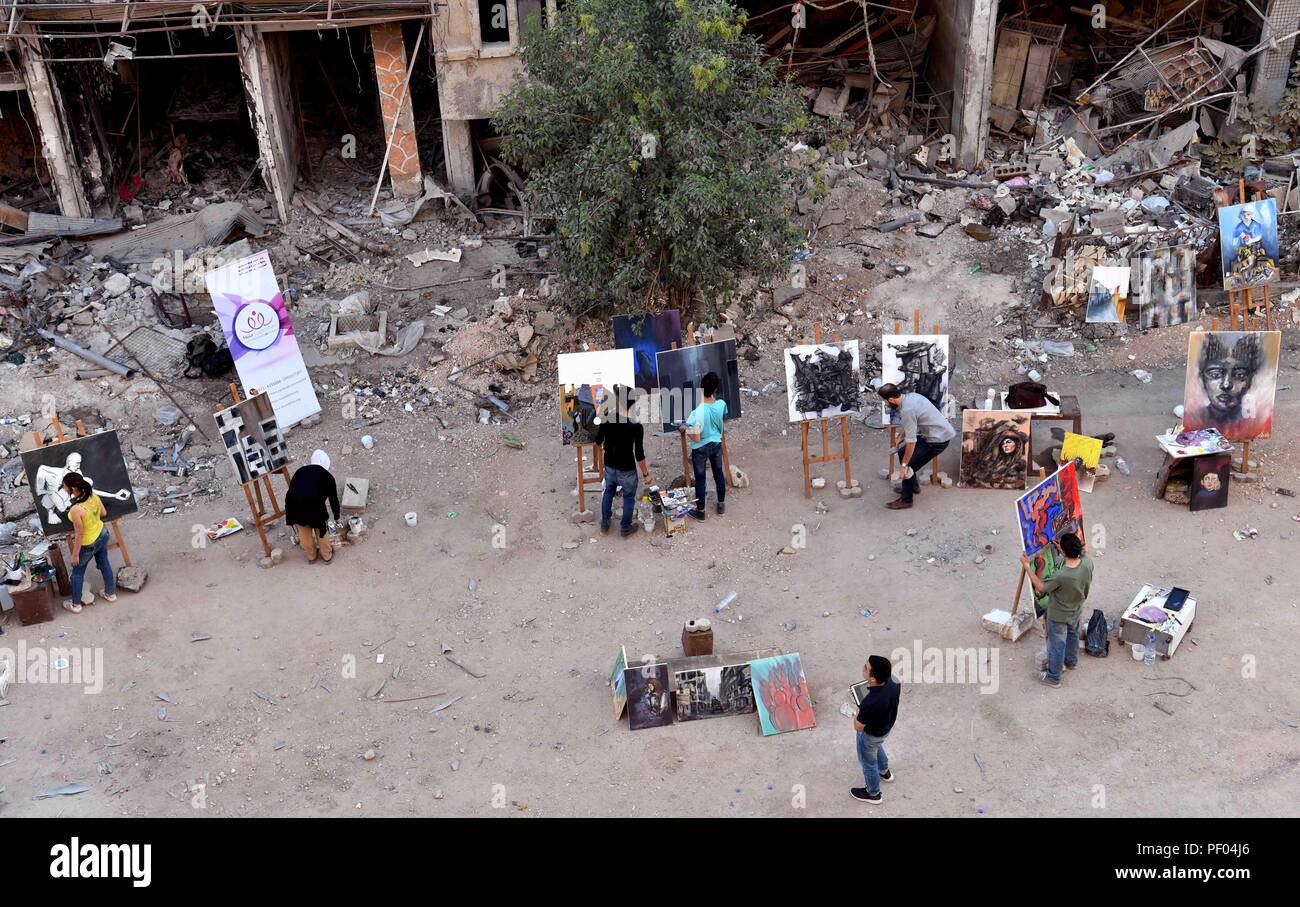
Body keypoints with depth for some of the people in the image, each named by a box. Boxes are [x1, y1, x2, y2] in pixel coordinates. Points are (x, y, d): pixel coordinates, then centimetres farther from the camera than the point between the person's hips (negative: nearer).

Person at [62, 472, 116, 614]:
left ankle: (75, 604, 36)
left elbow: (79, 535, -25)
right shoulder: (93, 495, -17)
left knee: (77, 572, 19)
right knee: (104, 563, 28)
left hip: (89, 544, -6)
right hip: (103, 534, 6)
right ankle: (111, 593, 47)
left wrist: (75, 554, -12)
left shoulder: (76, 510, -36)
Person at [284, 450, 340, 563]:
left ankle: (311, 556, 46)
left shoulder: (300, 470, 22)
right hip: (313, 506, -3)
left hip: (293, 505, 3)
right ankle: (327, 555, 42)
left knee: (304, 533, 26)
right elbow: (333, 499, 22)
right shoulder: (327, 476, 14)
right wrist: (336, 517, 38)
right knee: (321, 530, 24)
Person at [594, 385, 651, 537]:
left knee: (608, 492, 27)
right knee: (629, 498, 19)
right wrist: (646, 473, -6)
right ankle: (625, 528, 31)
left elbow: (598, 441, 2)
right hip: (627, 469, -4)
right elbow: (639, 455, -19)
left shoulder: (606, 418, -14)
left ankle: (604, 524, 41)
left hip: (609, 466, 4)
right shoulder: (636, 426, -23)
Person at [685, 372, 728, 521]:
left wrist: (687, 431, -9)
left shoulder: (697, 412, -33)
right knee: (718, 473, 23)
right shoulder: (722, 404, -18)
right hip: (717, 444, 4)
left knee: (700, 479, 14)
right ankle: (721, 505, 39)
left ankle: (700, 511, 29)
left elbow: (696, 438, -27)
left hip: (700, 449, -4)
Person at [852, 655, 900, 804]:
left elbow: (858, 727, -27)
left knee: (868, 761, 24)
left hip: (871, 734, -6)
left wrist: (859, 710, -10)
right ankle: (885, 772, 64)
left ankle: (873, 793, 50)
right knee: (876, 747, 38)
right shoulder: (893, 680, -28)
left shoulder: (870, 703, -47)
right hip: (887, 726, 6)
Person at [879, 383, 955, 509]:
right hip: (939, 432, 10)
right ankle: (913, 485, 33)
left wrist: (904, 465, -17)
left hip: (938, 439, -10)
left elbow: (911, 441, -25)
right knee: (902, 453, 18)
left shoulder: (907, 410, -28)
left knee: (909, 466, -4)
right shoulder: (910, 396, 1)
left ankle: (906, 500, 10)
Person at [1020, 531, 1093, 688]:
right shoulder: (1088, 563, -27)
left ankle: (1053, 678, 37)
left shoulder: (1061, 576, -42)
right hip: (1076, 611, 6)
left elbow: (1040, 587, -23)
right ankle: (1071, 662, 59)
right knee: (1072, 635, 34)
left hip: (1058, 616, -6)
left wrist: (1027, 565, -22)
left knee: (1056, 645, 17)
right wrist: (1068, 546, 4)